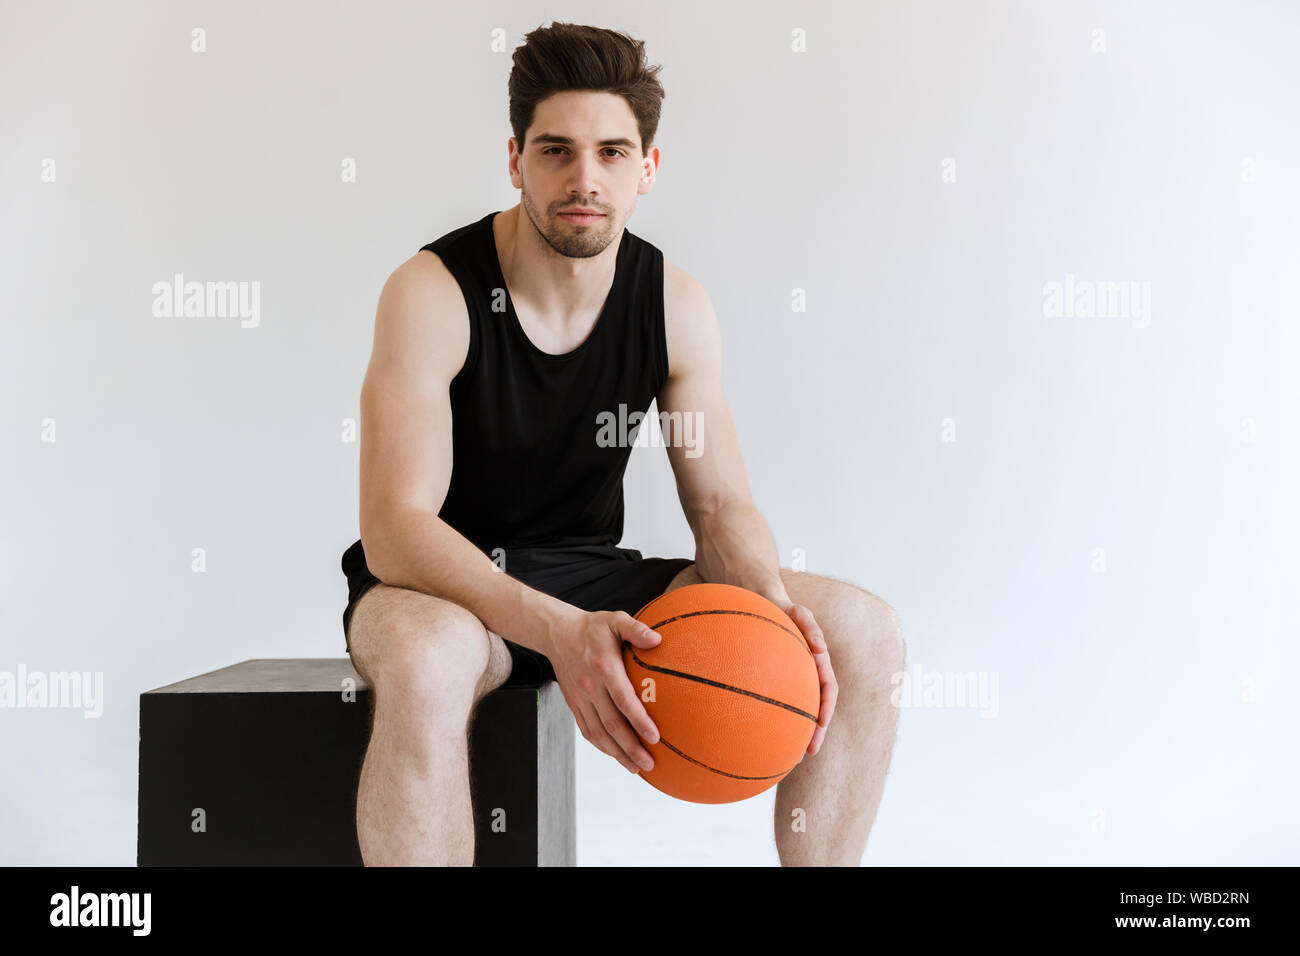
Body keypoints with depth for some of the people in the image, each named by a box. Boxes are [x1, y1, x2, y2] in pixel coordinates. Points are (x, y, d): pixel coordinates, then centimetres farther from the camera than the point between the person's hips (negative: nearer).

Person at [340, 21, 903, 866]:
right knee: (427, 662, -43)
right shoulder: (432, 295, -18)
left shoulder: (678, 307, -3)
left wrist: (771, 605, -22)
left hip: (590, 576, 5)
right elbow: (394, 528, -25)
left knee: (863, 633, -10)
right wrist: (559, 633, -40)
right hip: (439, 585, -4)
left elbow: (721, 503, 1)